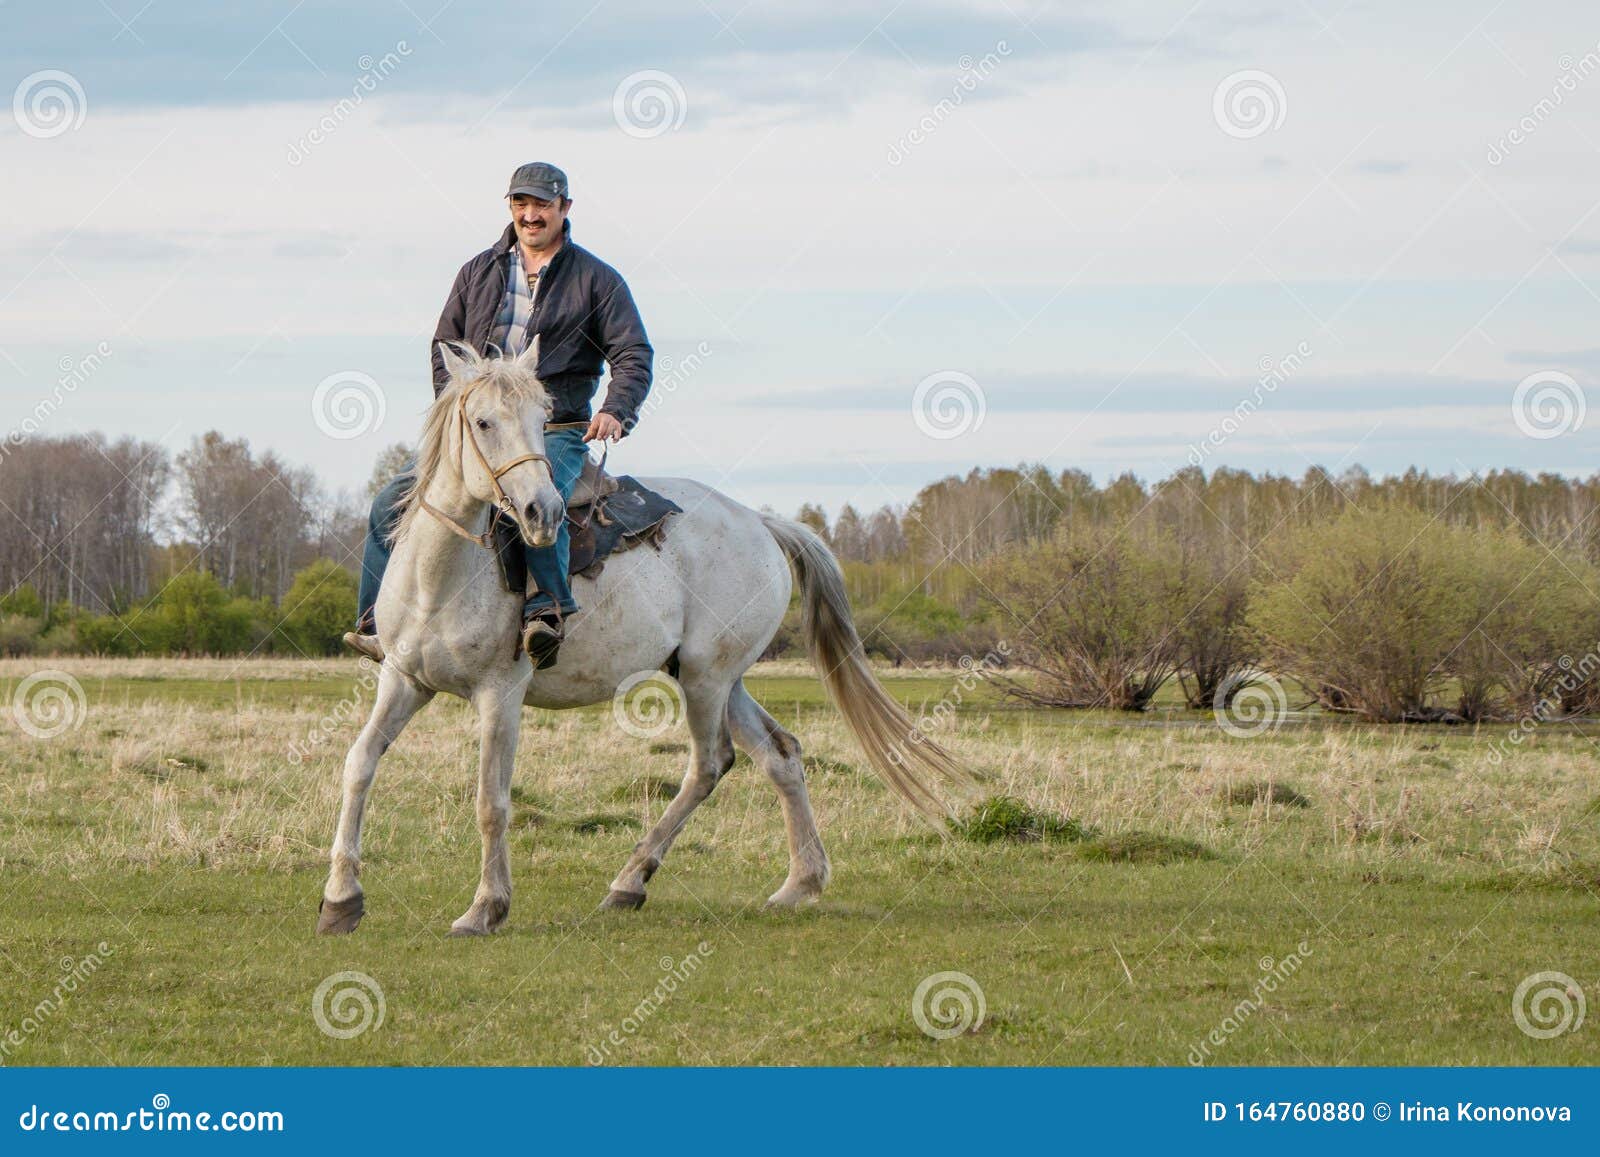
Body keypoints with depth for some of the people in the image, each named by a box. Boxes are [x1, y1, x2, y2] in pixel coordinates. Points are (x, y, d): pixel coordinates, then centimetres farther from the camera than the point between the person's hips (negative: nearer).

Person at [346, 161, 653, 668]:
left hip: (556, 431, -4)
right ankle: (377, 620, -3)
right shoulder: (479, 272, 15)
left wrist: (616, 411, -18)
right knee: (393, 500, -8)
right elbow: (444, 350, 20)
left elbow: (634, 356, 1)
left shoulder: (596, 280, 5)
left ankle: (547, 611, -40)